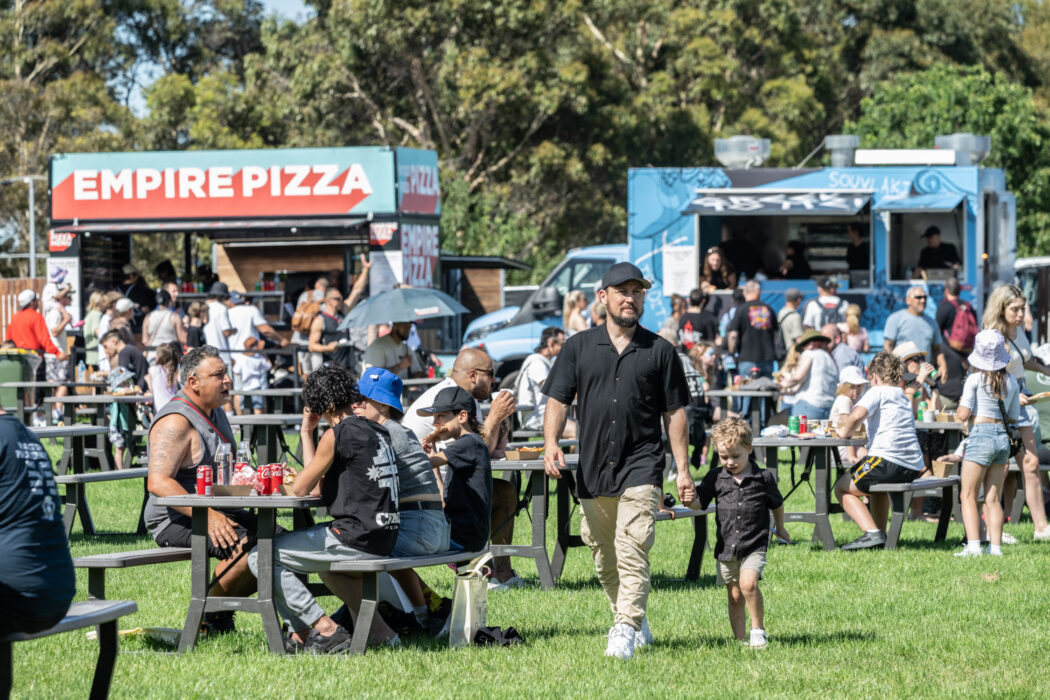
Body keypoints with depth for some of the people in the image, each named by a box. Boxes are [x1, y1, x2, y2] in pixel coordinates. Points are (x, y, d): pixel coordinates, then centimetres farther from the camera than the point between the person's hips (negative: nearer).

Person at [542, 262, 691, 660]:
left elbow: (675, 412, 8)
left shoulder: (659, 351, 7)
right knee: (603, 557, 9)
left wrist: (682, 469, 4)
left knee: (632, 551, -16)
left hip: (641, 466, -3)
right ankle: (637, 623, 26)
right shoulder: (578, 347, 10)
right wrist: (551, 442, -12)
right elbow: (558, 399, 7)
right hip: (592, 470, 3)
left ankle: (625, 631, -19)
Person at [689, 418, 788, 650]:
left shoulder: (763, 478, -1)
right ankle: (740, 638, 18)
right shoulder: (715, 478, 3)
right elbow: (700, 502, 2)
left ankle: (758, 629, -9)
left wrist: (780, 528, 26)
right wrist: (690, 499, -21)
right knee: (735, 595, 8)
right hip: (726, 547, 3)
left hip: (754, 545, -3)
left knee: (748, 583, -24)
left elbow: (777, 504, 15)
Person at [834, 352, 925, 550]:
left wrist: (844, 432, -2)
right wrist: (846, 423, 33)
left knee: (842, 487, 9)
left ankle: (872, 533, -11)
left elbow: (857, 415, -20)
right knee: (877, 484, 40)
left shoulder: (877, 392, -1)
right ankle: (881, 532, 33)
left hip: (888, 463, -8)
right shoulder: (904, 398, 24)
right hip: (914, 469, 9)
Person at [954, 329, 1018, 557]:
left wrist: (960, 404, 11)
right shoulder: (1012, 382, 7)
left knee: (968, 496, -1)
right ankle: (995, 546, 3)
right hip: (1003, 437, 5)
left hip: (982, 435, -5)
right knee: (993, 498, 10)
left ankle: (973, 545, -13)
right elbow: (1014, 418, 13)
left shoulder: (976, 379, -8)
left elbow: (963, 415, -10)